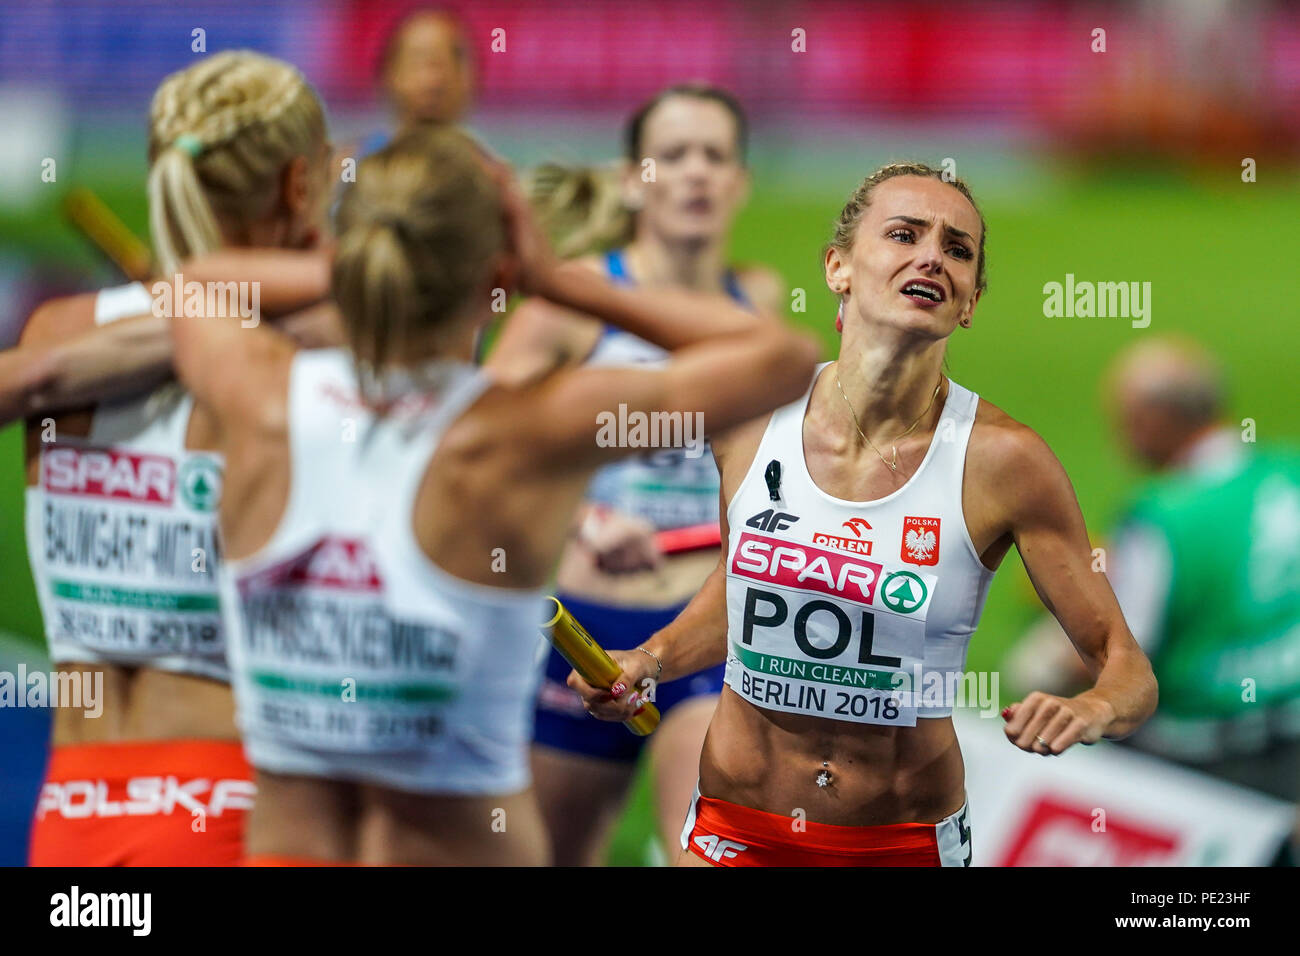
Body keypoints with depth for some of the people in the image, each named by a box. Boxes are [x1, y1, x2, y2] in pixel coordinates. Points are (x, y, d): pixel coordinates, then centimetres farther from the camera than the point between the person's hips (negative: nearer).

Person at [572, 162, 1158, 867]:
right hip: (736, 833, 2)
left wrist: (1090, 710, -31)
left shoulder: (1001, 459, -15)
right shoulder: (747, 419, -7)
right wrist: (650, 660, -1)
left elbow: (1130, 674, -10)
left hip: (907, 845, -2)